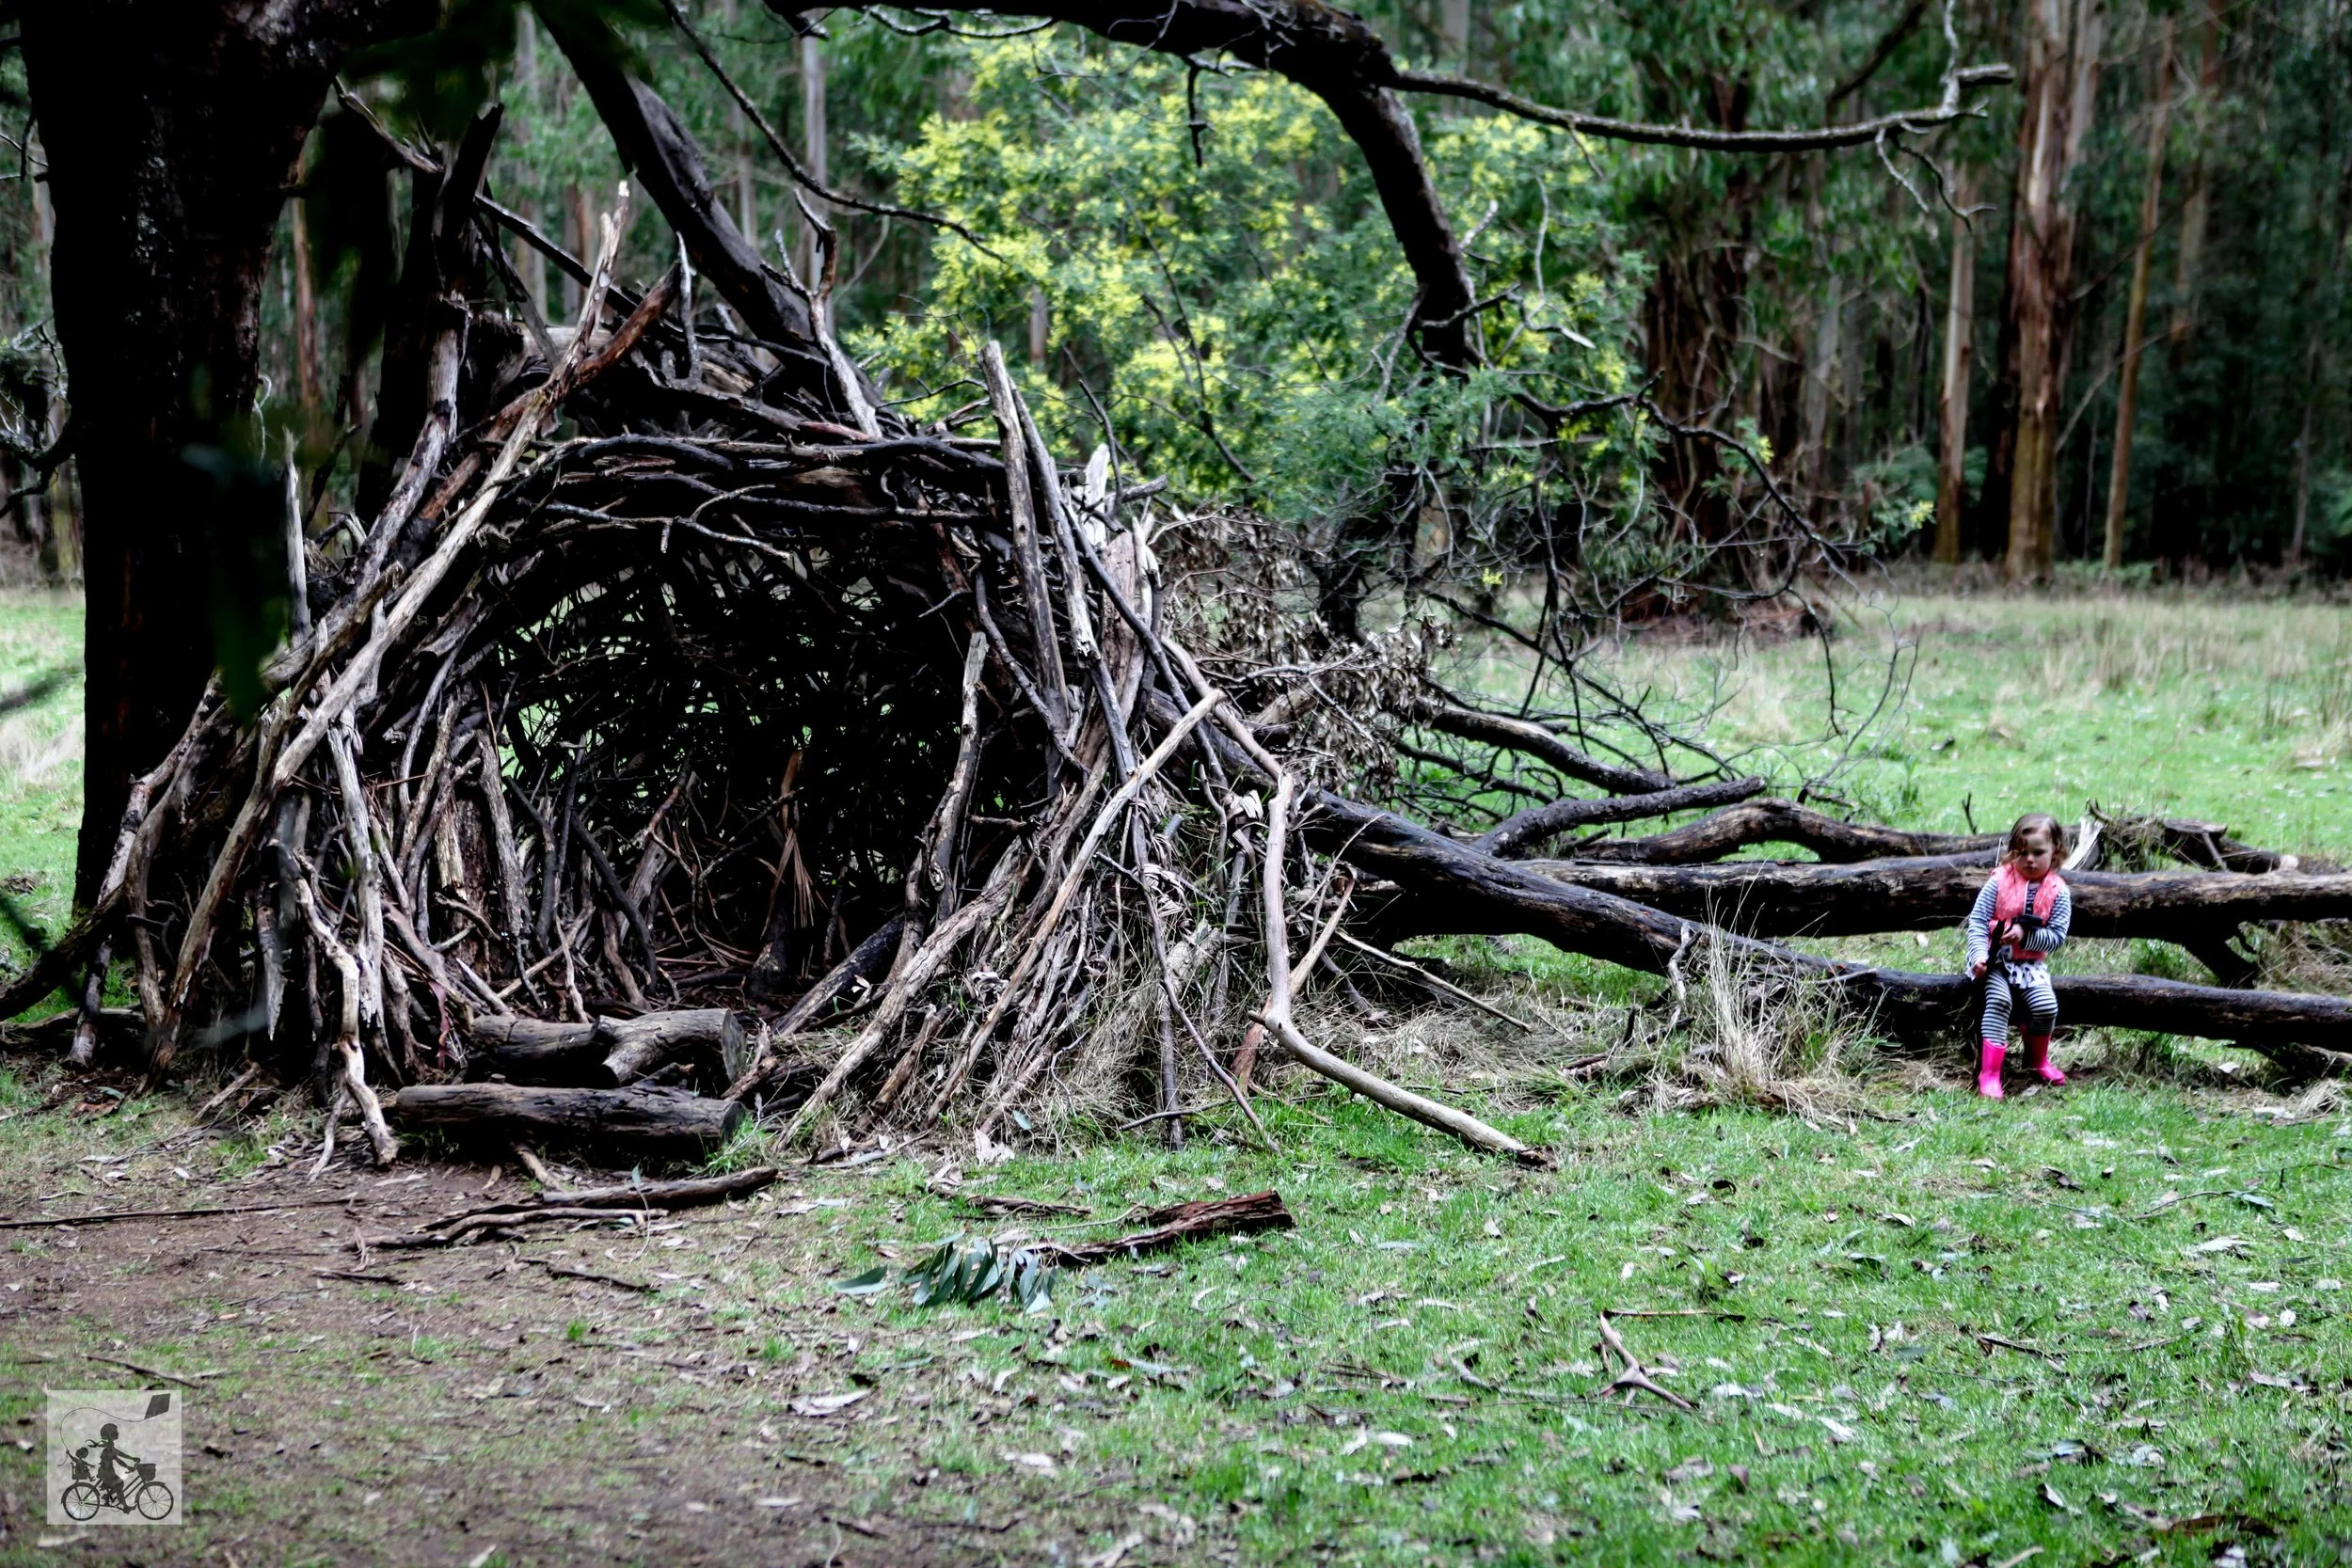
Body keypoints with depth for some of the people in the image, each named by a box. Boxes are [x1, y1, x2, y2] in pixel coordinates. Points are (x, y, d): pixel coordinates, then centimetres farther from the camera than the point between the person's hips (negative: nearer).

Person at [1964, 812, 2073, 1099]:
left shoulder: (2058, 892, -2)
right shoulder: (2000, 882, -5)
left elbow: (2057, 937, -6)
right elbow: (1977, 920, -6)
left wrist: (2026, 935, -21)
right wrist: (1979, 954, -18)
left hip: (2032, 963, 2)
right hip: (1996, 959, -2)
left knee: (2046, 1006, -17)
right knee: (1999, 1001, -25)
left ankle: (2037, 1059, 16)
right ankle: (1989, 1073, -24)